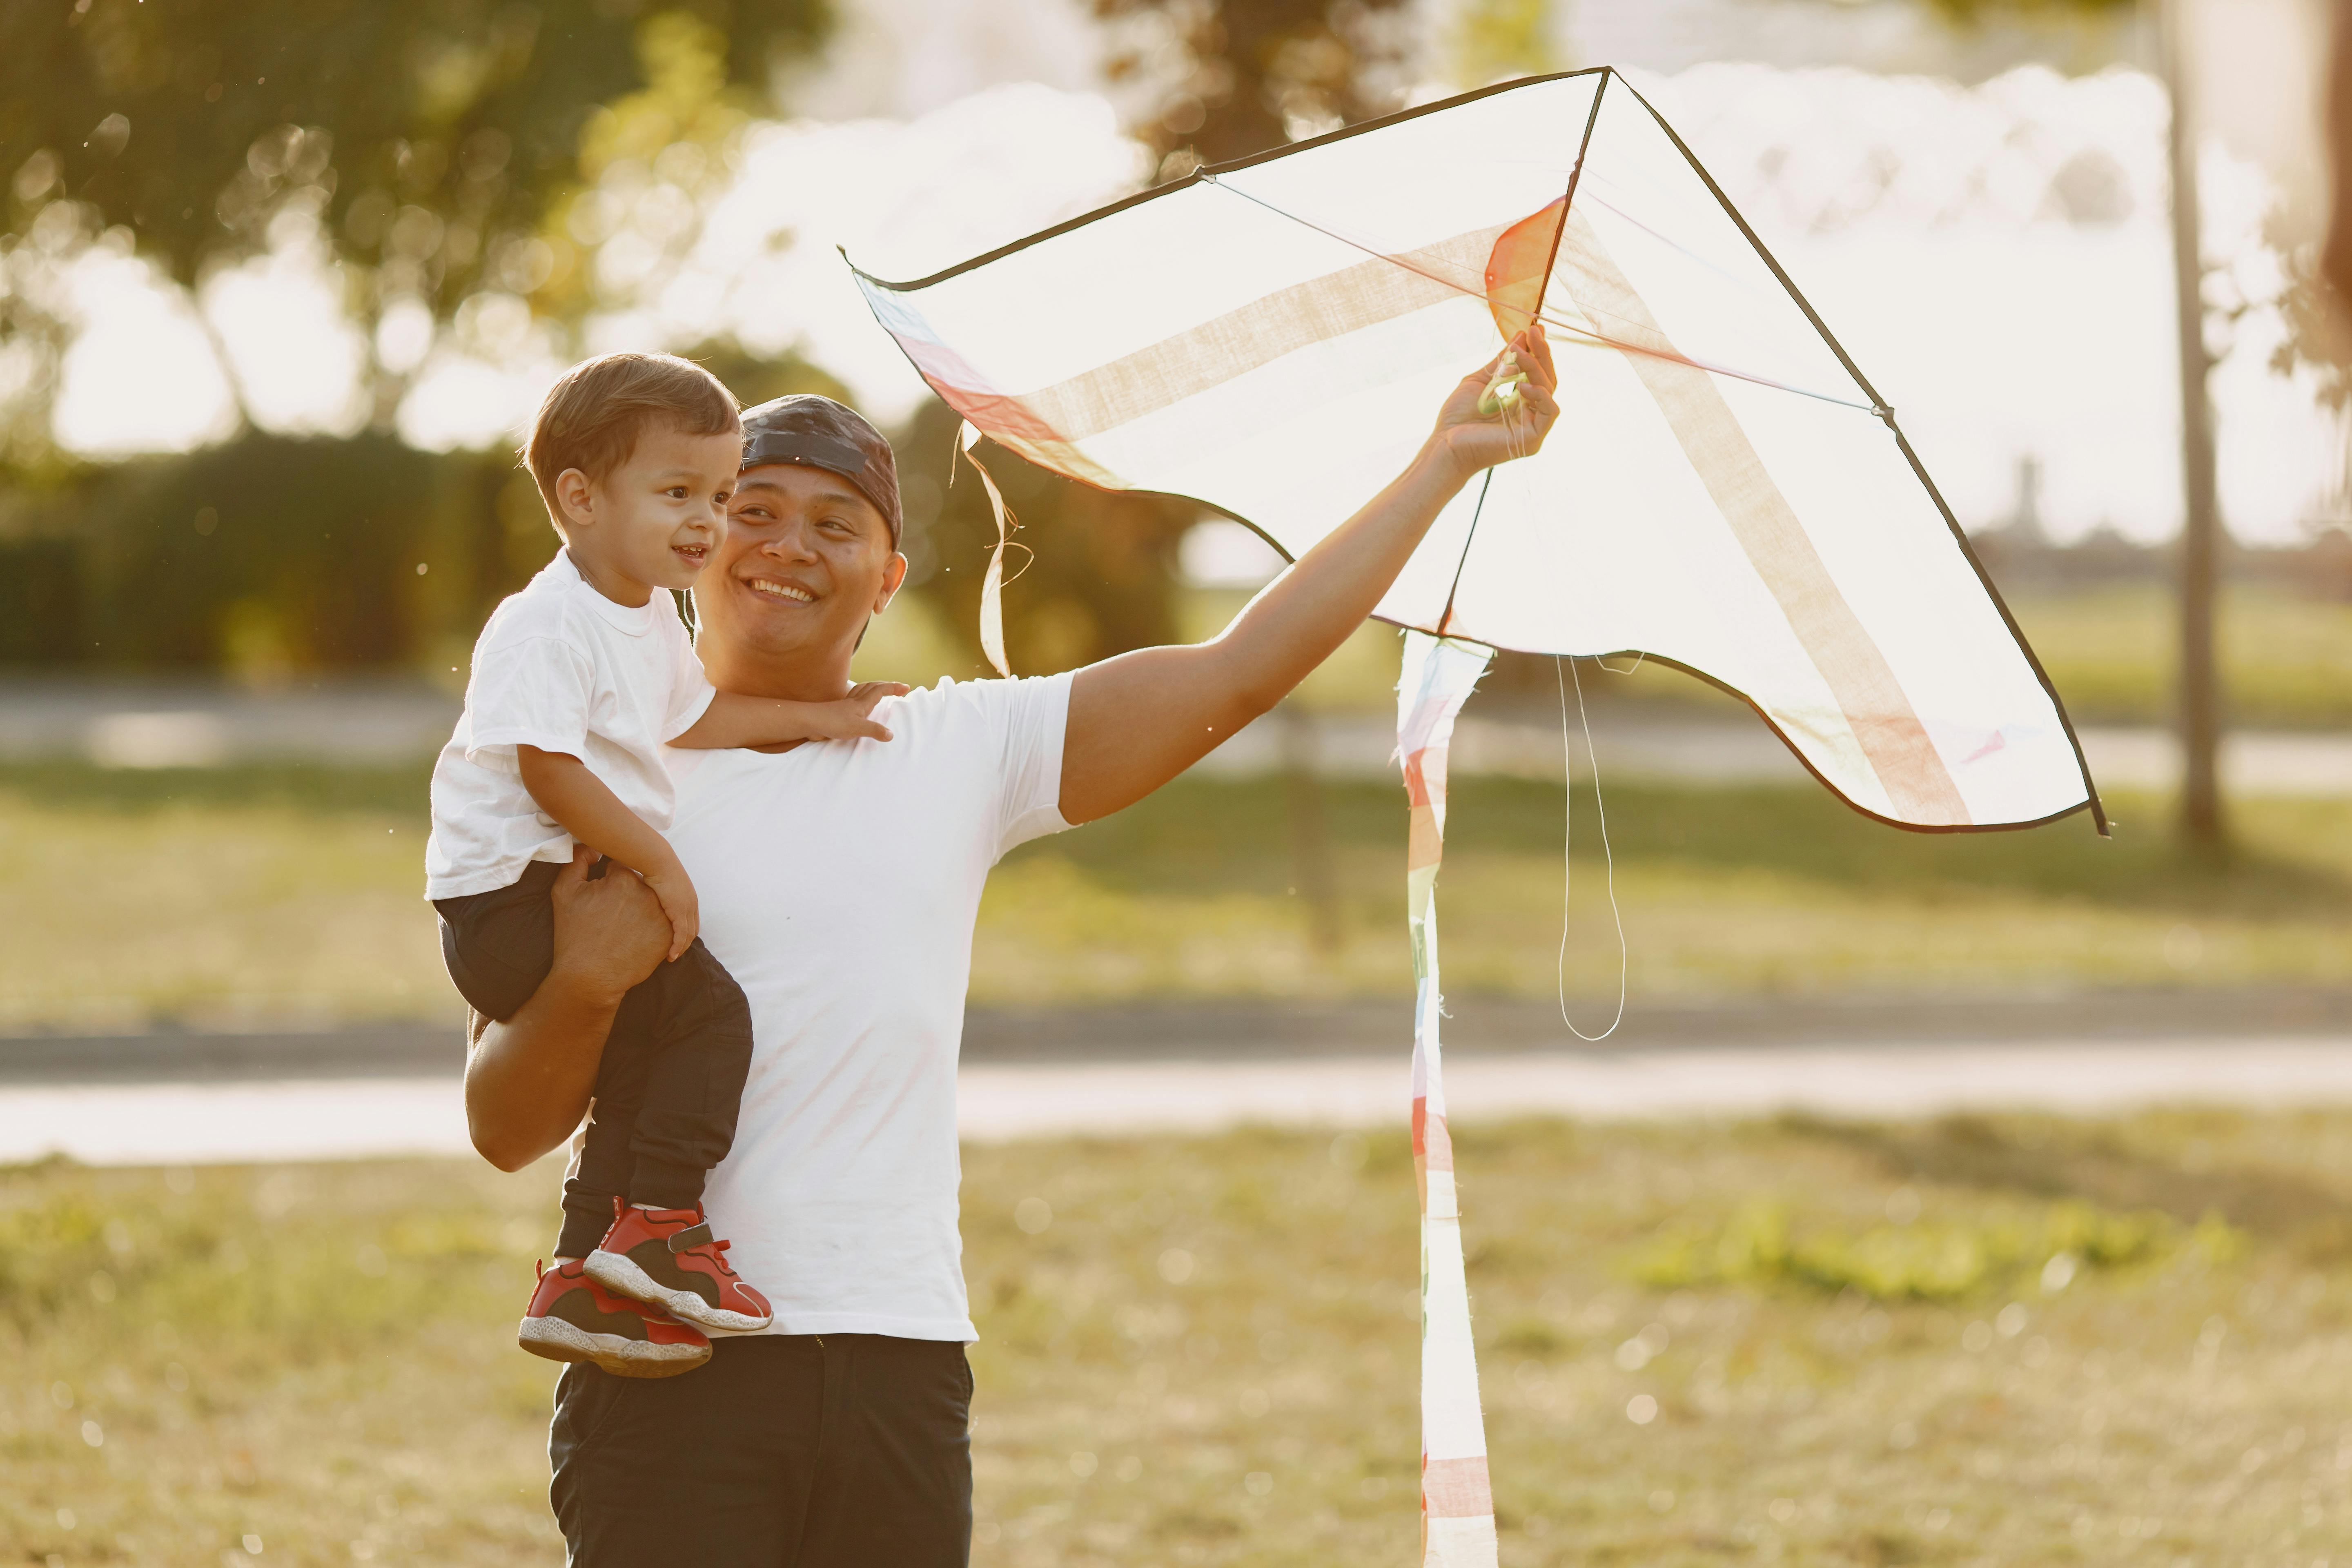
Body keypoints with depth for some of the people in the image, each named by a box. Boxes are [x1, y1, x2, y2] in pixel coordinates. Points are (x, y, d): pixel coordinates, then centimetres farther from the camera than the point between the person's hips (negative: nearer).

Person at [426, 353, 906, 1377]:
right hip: (511, 903, -10)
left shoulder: (648, 619, 16)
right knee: (707, 1009, -19)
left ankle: (585, 1288, 9)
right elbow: (549, 771, -23)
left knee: (643, 1068, 5)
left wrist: (814, 718, 31)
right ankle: (659, 1225, -14)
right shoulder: (547, 627, -17)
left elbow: (688, 716, 34)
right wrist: (660, 866, -20)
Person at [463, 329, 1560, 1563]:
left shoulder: (960, 754, 12)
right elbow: (505, 1131, 1)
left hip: (900, 1361, 3)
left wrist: (1444, 464, 12)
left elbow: (1238, 674, 9)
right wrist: (582, 988, -20)